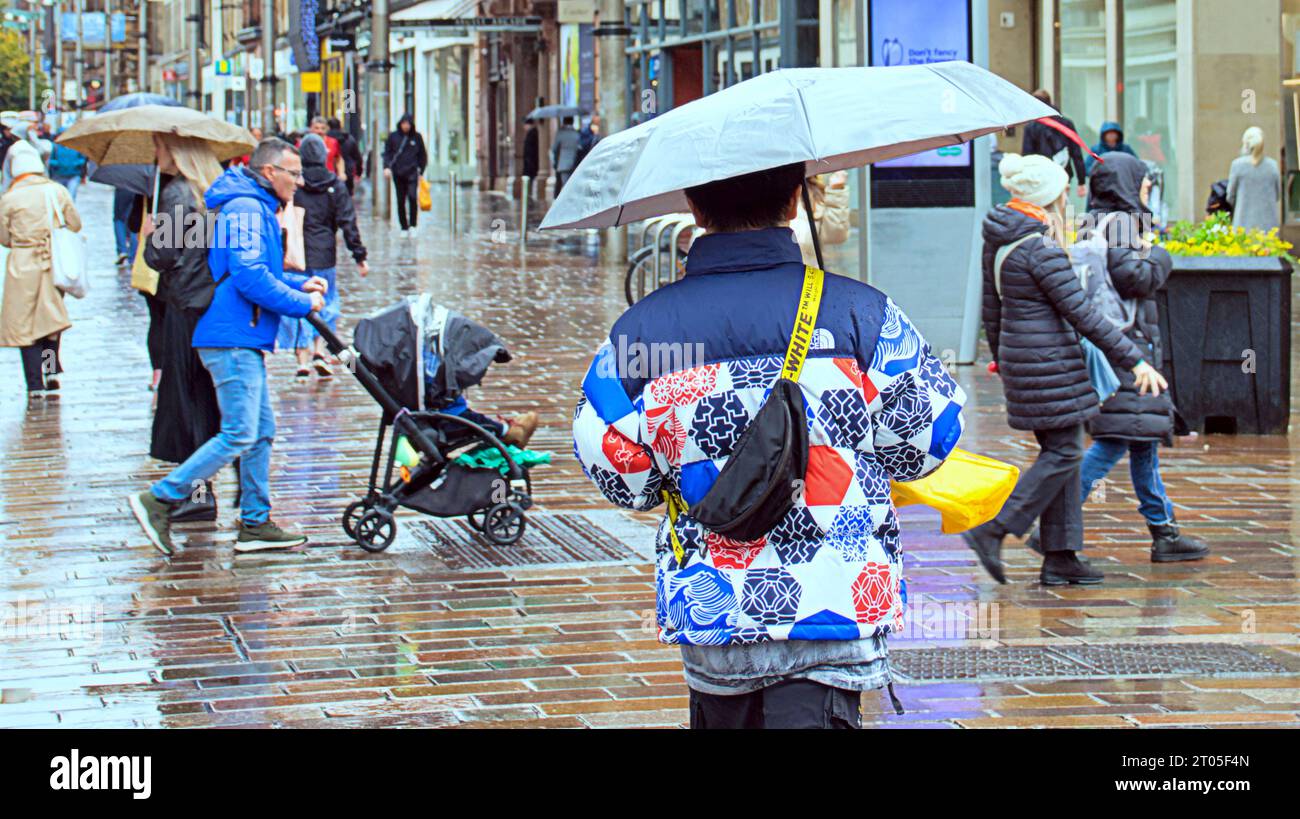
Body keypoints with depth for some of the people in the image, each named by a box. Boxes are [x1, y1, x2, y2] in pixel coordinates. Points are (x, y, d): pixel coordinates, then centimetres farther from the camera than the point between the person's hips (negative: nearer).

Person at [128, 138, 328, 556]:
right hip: (233, 341, -11)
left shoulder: (257, 209, 20)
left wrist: (300, 284, 13)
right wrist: (302, 303, -13)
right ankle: (160, 499, -8)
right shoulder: (246, 209, -14)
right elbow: (250, 277, -22)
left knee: (261, 431, 12)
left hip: (244, 342, 11)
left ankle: (255, 523, 17)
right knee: (239, 436, -12)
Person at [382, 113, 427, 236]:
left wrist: (420, 171, 8)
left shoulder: (417, 137, 5)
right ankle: (404, 228, 12)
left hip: (412, 172, -2)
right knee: (400, 201, 4)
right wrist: (387, 166, -7)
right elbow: (387, 152, 8)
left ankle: (412, 225, -8)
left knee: (412, 196, -18)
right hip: (397, 173, 2)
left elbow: (422, 156, 12)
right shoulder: (393, 136, 5)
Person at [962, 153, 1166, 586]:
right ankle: (992, 531, -6)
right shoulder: (1042, 249, -19)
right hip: (1049, 363, -10)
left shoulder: (998, 241, 8)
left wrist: (1001, 356, 30)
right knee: (1063, 453, -2)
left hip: (1019, 356, 10)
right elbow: (1082, 314, -18)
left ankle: (1060, 556, 13)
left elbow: (992, 306, 17)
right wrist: (1134, 360, -14)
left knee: (1060, 452, 13)